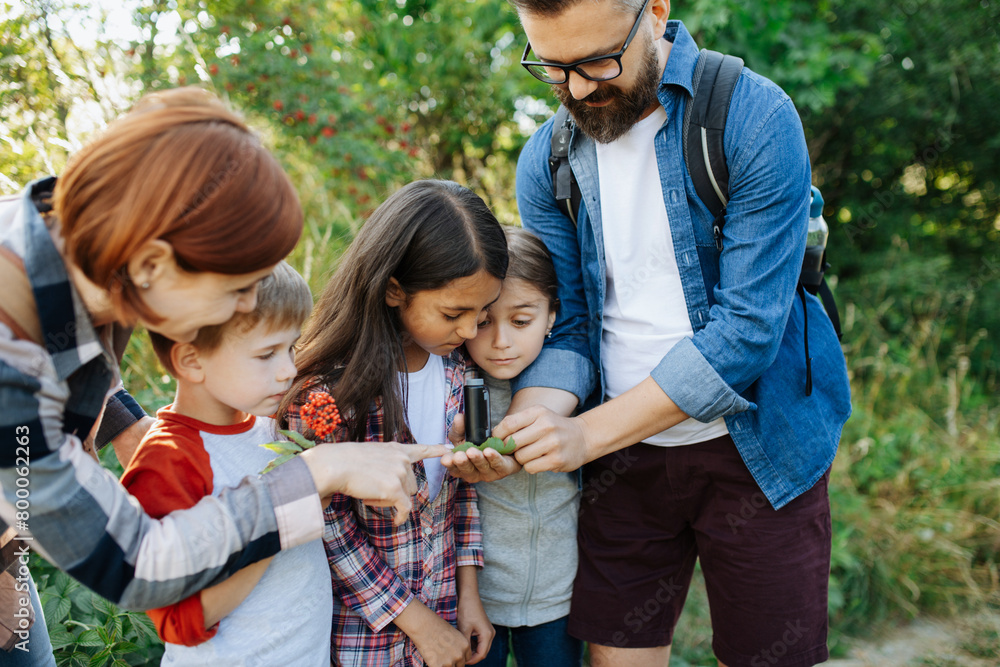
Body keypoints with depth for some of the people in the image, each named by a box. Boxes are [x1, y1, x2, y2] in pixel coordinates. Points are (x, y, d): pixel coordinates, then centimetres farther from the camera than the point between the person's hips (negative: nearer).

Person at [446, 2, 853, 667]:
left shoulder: (756, 118, -16)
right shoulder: (547, 161, -1)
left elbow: (748, 329, -22)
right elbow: (565, 328, -2)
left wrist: (586, 435, -24)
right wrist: (526, 424, -23)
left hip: (755, 449, -3)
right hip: (625, 459, 3)